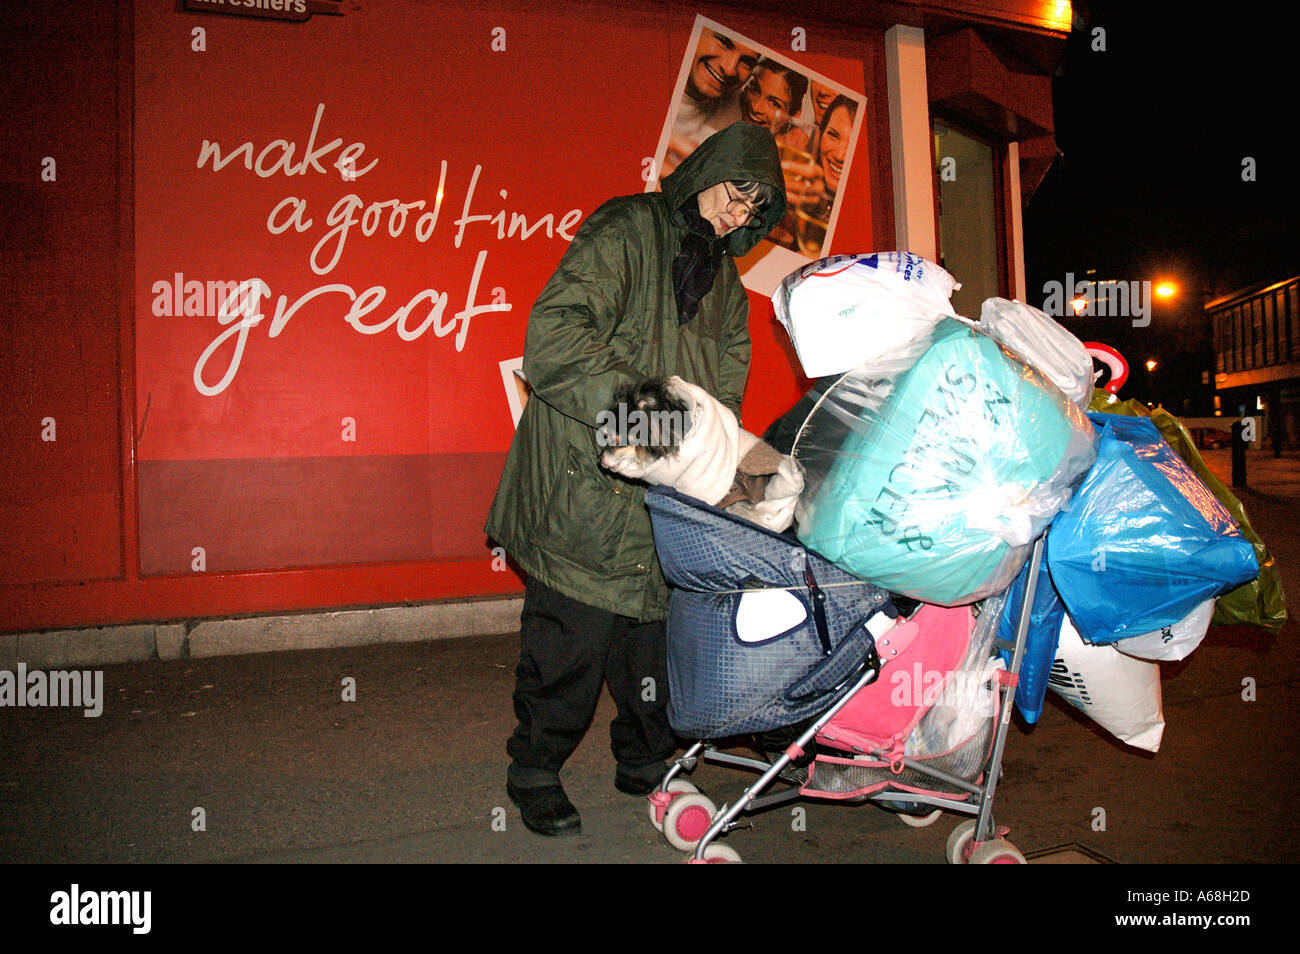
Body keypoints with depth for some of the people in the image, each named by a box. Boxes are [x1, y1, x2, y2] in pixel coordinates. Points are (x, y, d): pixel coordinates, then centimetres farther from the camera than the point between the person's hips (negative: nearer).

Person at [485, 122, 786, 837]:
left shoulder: (724, 276, 19)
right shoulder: (626, 230, -5)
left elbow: (727, 375, 15)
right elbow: (555, 331, -19)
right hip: (586, 485, -7)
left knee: (656, 623, 11)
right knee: (572, 632, -3)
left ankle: (644, 763, 31)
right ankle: (534, 770, 19)